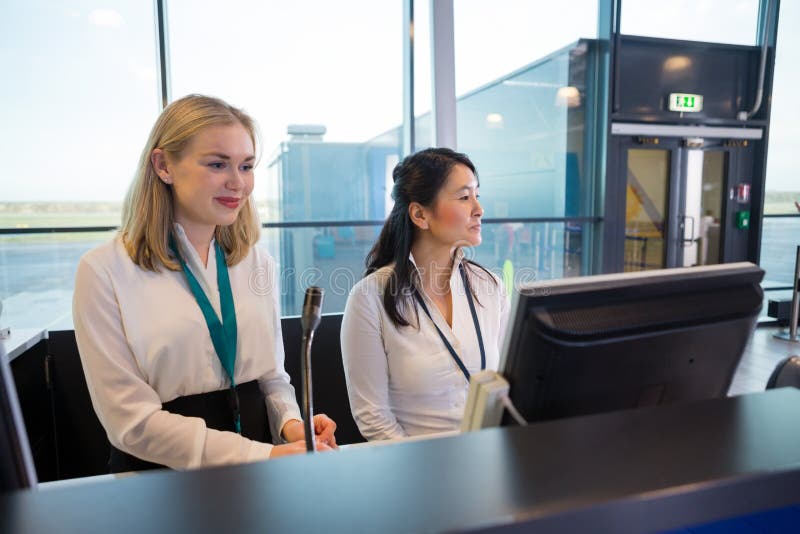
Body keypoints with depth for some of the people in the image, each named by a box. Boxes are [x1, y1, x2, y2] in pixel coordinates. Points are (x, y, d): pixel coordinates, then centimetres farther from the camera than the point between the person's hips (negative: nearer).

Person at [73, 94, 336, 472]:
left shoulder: (258, 263, 5)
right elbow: (132, 420, -13)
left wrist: (292, 425, -9)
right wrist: (261, 455, -20)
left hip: (256, 466, 3)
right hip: (162, 475, -2)